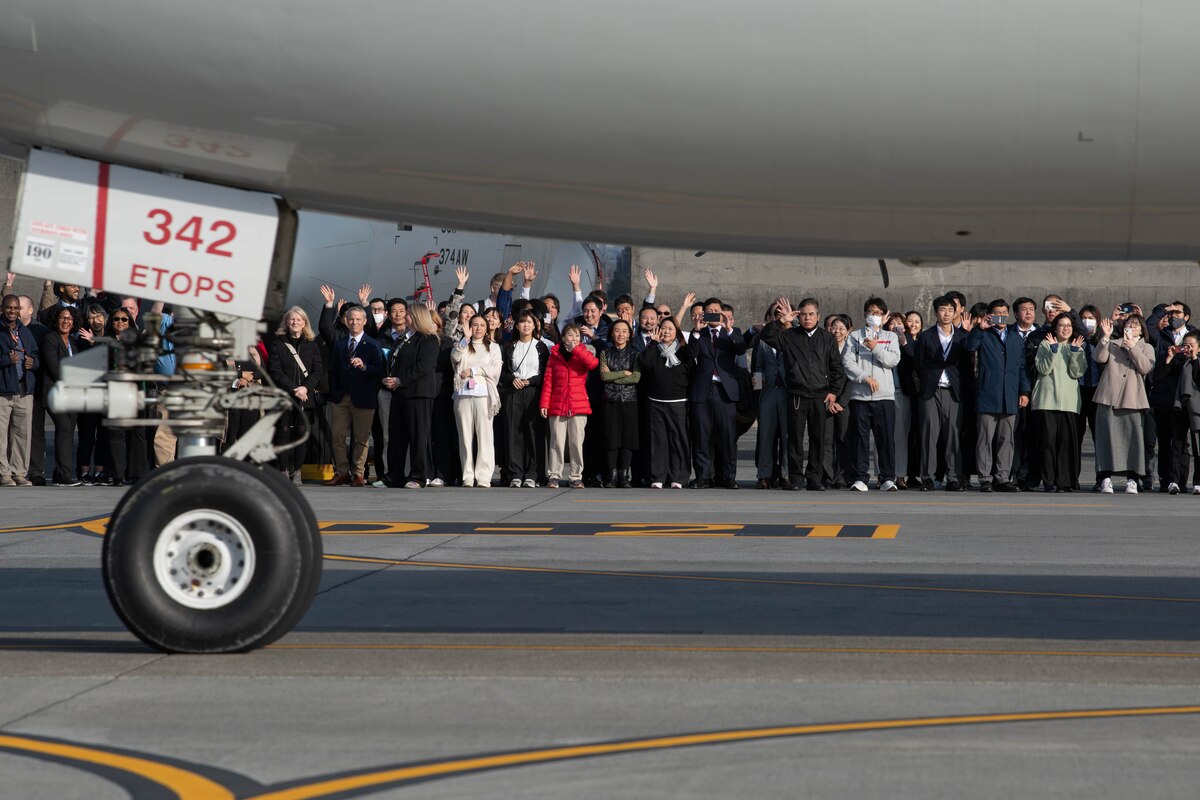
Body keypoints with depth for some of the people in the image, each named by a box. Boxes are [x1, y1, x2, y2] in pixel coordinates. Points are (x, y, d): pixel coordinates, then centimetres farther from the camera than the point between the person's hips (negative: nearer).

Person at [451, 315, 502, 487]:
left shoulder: (493, 347, 15)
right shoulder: (462, 346, 18)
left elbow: (495, 369, 1)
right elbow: (455, 357, -3)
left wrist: (473, 371, -4)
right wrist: (466, 339, -5)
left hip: (483, 394, -1)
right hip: (463, 394, 1)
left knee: (484, 435, -8)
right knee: (466, 435, -2)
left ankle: (484, 477, -10)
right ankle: (468, 477, -1)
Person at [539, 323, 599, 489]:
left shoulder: (583, 352, 10)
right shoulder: (555, 354, 11)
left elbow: (593, 363, -14)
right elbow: (547, 380, 6)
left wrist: (576, 349, -12)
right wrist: (544, 404, -1)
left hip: (579, 405, 0)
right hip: (557, 405, 0)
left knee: (577, 442, -1)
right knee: (557, 442, -1)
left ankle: (576, 477, 5)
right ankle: (554, 476, 3)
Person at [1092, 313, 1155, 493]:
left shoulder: (1146, 348, 16)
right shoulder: (1112, 345, 18)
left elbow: (1146, 368, -1)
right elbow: (1099, 357, -1)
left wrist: (1133, 347, -8)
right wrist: (1105, 337, -11)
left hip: (1133, 399, 0)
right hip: (1109, 397, 0)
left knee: (1134, 436, -6)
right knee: (1109, 436, -5)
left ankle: (1132, 479, -2)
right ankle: (1106, 478, -4)